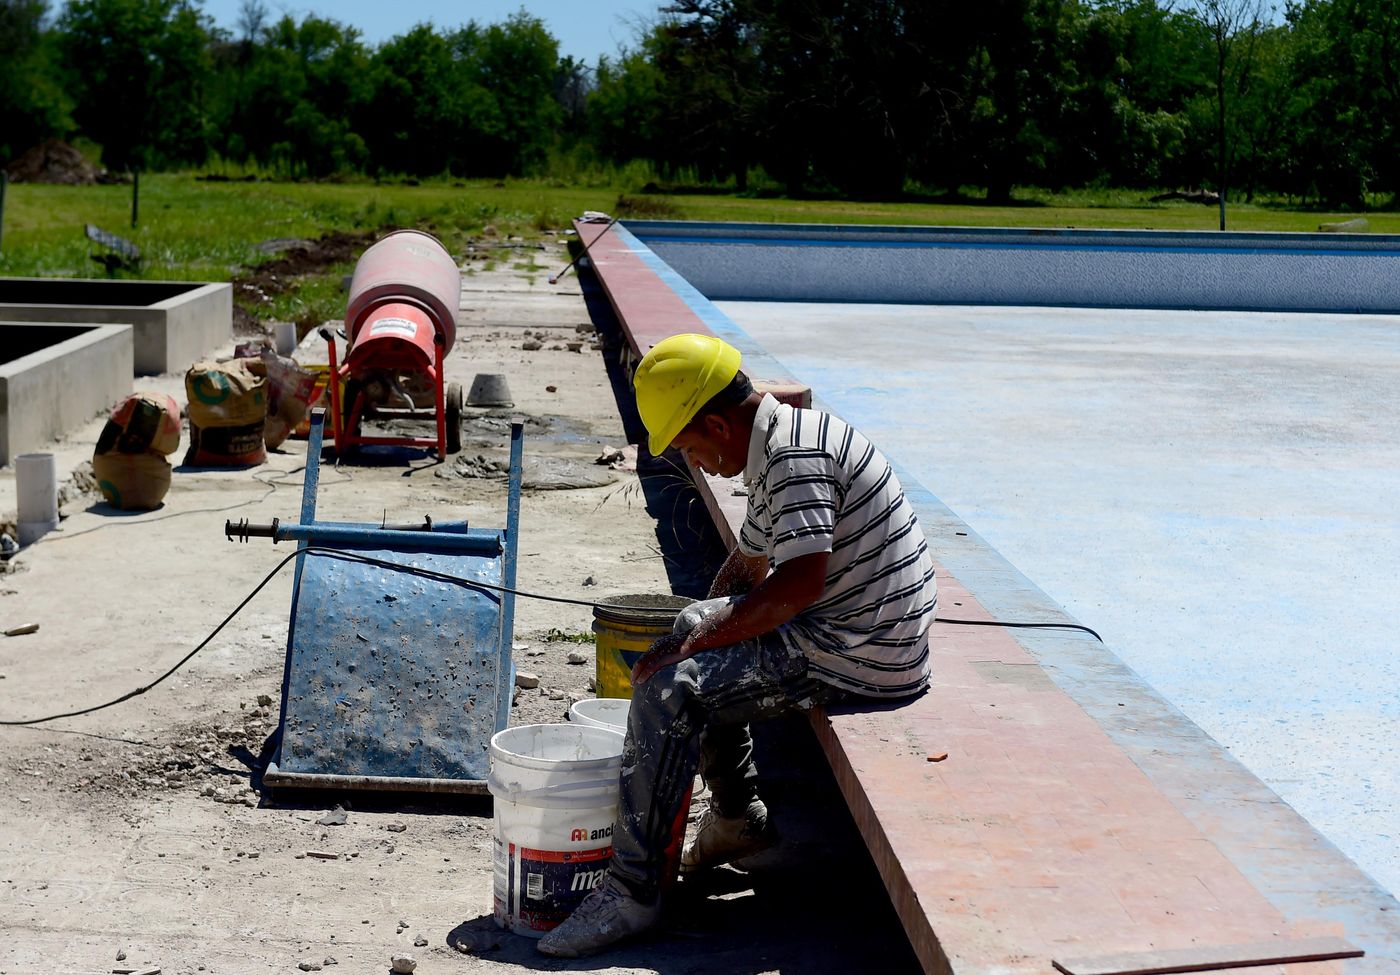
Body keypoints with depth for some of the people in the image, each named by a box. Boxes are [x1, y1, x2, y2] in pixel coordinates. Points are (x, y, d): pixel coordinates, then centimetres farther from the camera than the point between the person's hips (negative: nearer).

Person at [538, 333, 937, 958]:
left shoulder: (796, 455, -20)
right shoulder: (779, 449, 14)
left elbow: (800, 582, -29)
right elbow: (749, 564, 25)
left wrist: (693, 647, -21)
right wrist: (697, 630, 18)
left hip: (858, 657, -11)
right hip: (846, 627, 11)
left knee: (669, 690, -18)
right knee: (696, 626, 27)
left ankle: (631, 892, -14)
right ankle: (736, 821, 32)